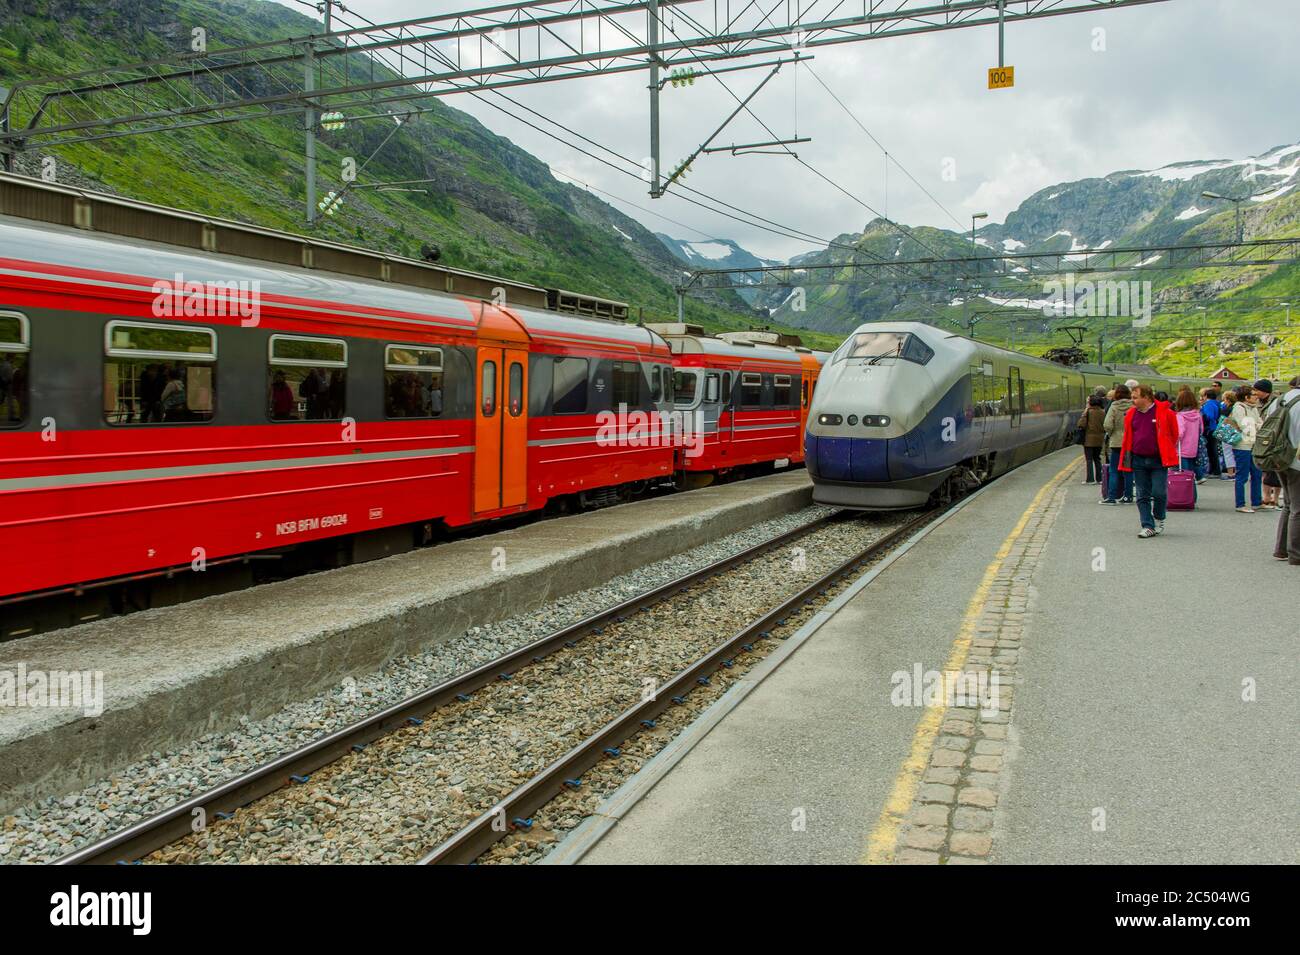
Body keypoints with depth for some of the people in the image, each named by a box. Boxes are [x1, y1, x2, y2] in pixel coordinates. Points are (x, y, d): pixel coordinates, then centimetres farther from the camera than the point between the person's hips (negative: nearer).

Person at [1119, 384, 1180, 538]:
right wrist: (1128, 456, 13)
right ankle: (1148, 526, 8)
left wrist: (1167, 452, 10)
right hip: (1138, 461, 4)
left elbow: (1174, 434, 5)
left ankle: (1159, 518, 20)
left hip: (1159, 460, -4)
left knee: (1159, 493, -7)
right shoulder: (1131, 414, 6)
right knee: (1142, 495, 3)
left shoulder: (1164, 413, -6)